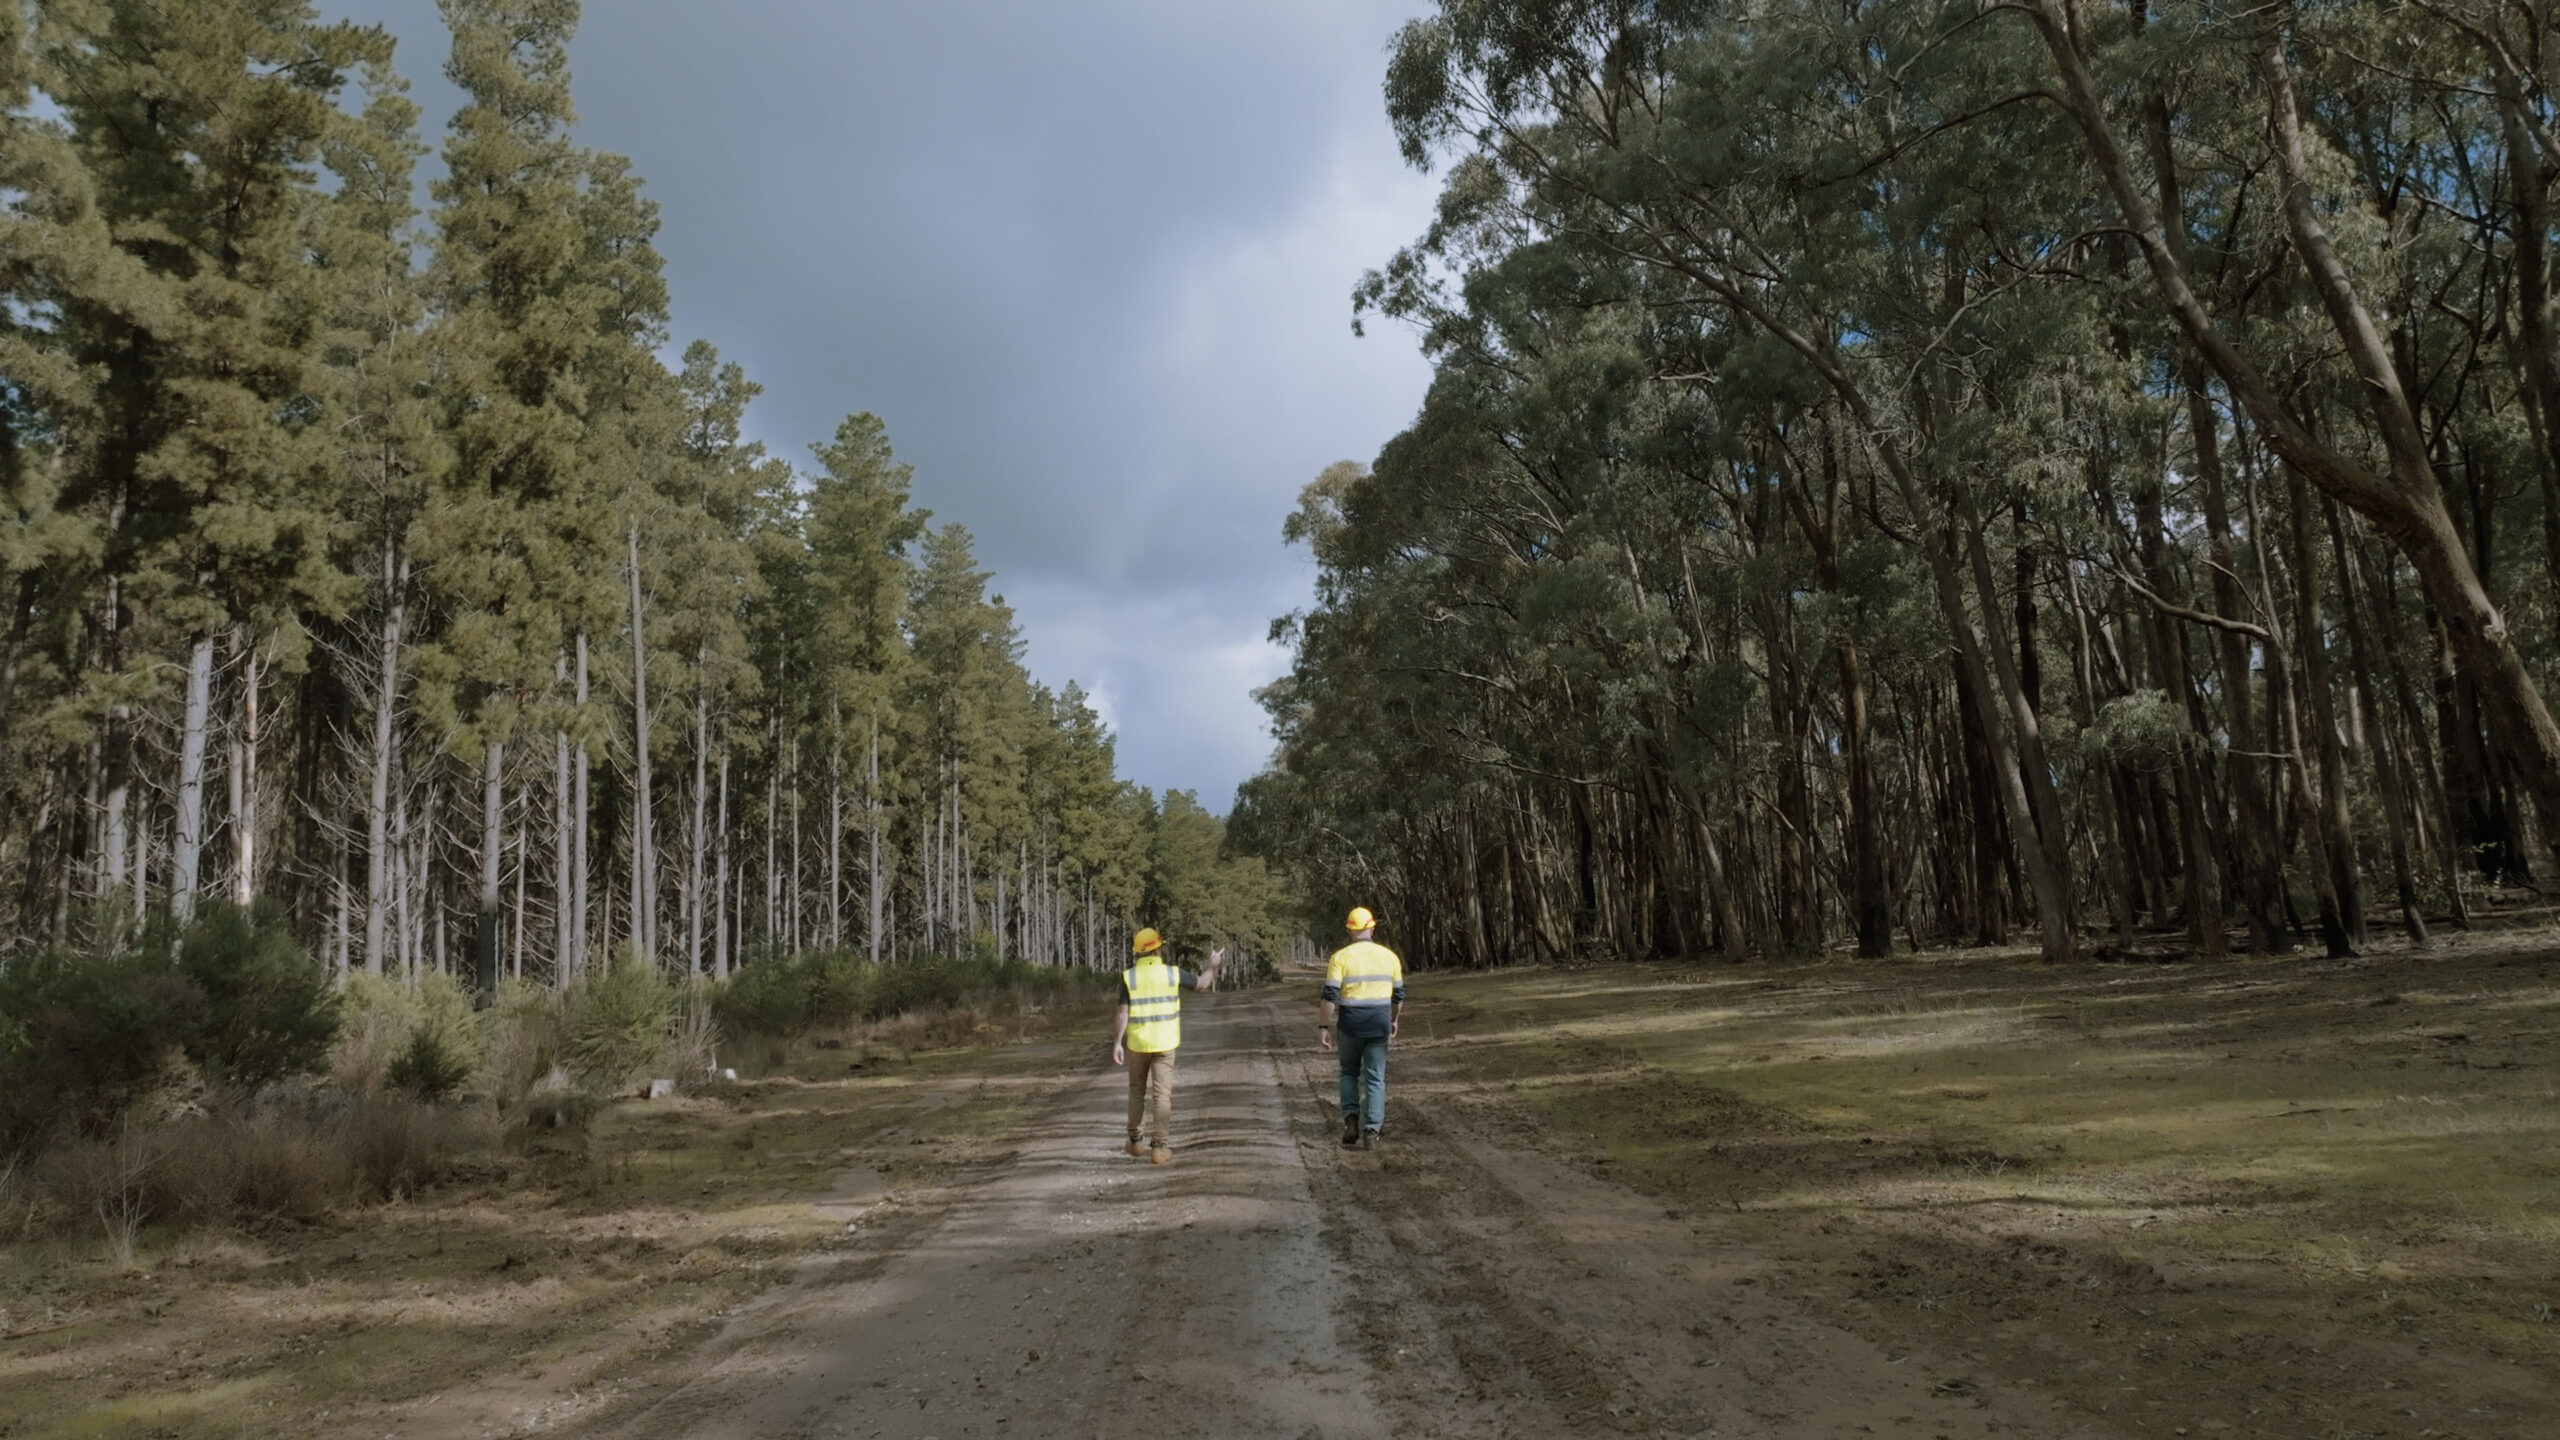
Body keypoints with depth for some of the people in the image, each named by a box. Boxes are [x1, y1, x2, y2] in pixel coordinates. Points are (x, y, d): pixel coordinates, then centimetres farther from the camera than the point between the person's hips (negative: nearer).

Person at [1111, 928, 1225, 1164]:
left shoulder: (1129, 977, -7)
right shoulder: (1172, 973, -6)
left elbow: (1123, 1014, -11)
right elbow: (1202, 983, 9)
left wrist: (1117, 1043, -8)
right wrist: (1213, 965, 26)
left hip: (1137, 1043, 1)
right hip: (1164, 1043, -1)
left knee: (1138, 1091, 19)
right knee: (1162, 1094, -1)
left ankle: (1134, 1141, 25)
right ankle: (1161, 1148, -9)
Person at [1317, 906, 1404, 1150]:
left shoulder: (1340, 957, -6)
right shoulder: (1389, 956, 3)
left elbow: (1330, 996, -12)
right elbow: (1399, 994, 11)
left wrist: (1323, 1027, -8)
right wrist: (1394, 1020, 25)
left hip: (1351, 1023, -1)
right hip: (1379, 1024, 1)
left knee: (1349, 1073, 19)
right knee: (1375, 1078, 6)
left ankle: (1351, 1117, 2)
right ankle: (1371, 1131, 0)